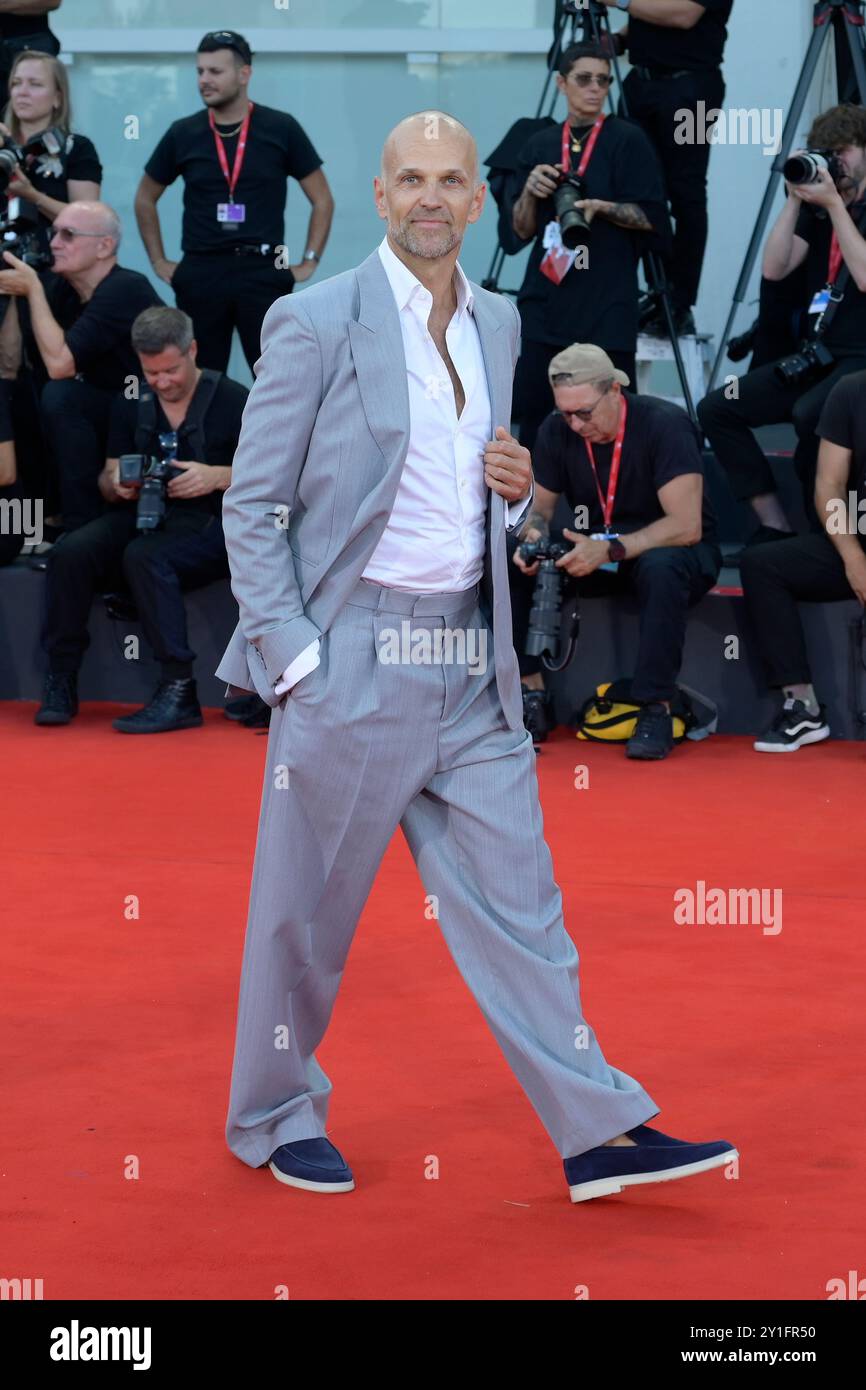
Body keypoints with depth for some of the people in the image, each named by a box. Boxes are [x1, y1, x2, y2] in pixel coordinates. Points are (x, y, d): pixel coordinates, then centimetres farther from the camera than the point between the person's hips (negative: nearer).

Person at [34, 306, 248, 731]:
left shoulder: (232, 401, 0)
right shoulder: (130, 405, 15)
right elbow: (108, 479, 19)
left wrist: (219, 476, -21)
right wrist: (116, 484, -7)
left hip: (209, 522, -5)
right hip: (141, 516, 5)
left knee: (145, 556, -36)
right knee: (69, 554, -23)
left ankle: (179, 692, -35)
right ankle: (60, 682, -14)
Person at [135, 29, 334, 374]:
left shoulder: (281, 129, 0)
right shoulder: (183, 134, 5)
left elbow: (322, 199, 8)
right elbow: (145, 199, 19)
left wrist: (310, 261, 2)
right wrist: (158, 261, 13)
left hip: (264, 271, -2)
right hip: (199, 273, 2)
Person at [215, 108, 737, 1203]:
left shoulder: (498, 326, 12)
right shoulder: (317, 323, -7)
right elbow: (252, 506, -6)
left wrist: (513, 492, 0)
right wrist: (293, 657, -12)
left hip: (471, 664, 5)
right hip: (350, 661, -5)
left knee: (516, 901, 4)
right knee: (305, 909, 6)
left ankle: (597, 1132, 4)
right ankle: (274, 1119, 22)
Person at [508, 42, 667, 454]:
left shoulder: (628, 141, -1)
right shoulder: (539, 146, 12)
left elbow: (650, 218, -3)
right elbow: (522, 230, 12)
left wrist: (601, 207, -18)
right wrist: (530, 192, -7)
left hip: (606, 304, -4)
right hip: (546, 299, 4)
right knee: (535, 409, 1)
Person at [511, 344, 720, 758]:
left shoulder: (664, 424, -21)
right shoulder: (556, 430, -6)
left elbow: (687, 526, -27)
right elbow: (540, 506, 4)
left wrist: (610, 551, -37)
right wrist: (534, 534, -21)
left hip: (667, 550, -5)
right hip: (594, 553, 5)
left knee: (662, 568, -41)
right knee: (506, 556, -18)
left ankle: (656, 709, -32)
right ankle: (531, 696, -15)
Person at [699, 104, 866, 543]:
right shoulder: (817, 210, 14)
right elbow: (774, 269, 3)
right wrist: (795, 200, -4)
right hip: (817, 354, 8)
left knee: (808, 414, -37)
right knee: (717, 409, -6)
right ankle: (774, 525, -6)